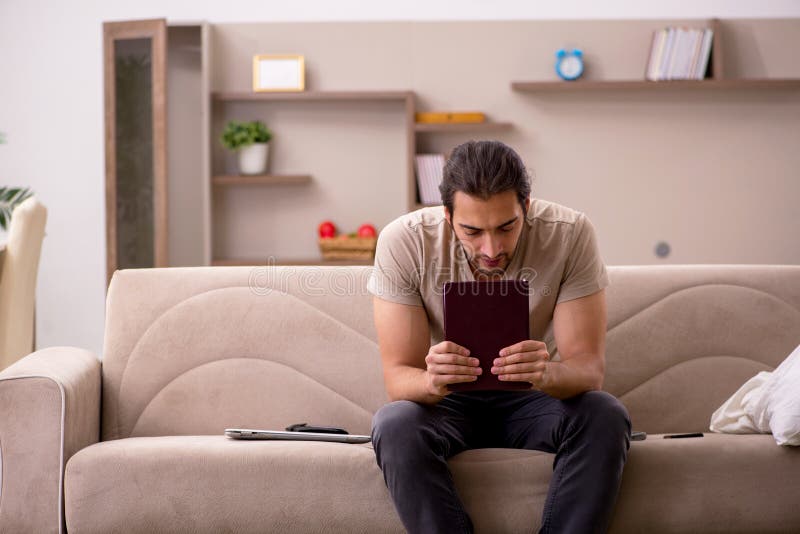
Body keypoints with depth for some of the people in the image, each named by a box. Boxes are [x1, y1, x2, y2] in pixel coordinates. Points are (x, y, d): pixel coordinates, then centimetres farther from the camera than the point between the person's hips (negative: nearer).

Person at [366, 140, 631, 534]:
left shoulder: (570, 234, -19)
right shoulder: (403, 242, -20)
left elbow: (589, 368, -21)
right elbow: (398, 377, -20)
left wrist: (548, 374, -46)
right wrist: (431, 382, -45)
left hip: (533, 398, 1)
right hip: (446, 401, 0)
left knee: (605, 416, -30)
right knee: (395, 424, -33)